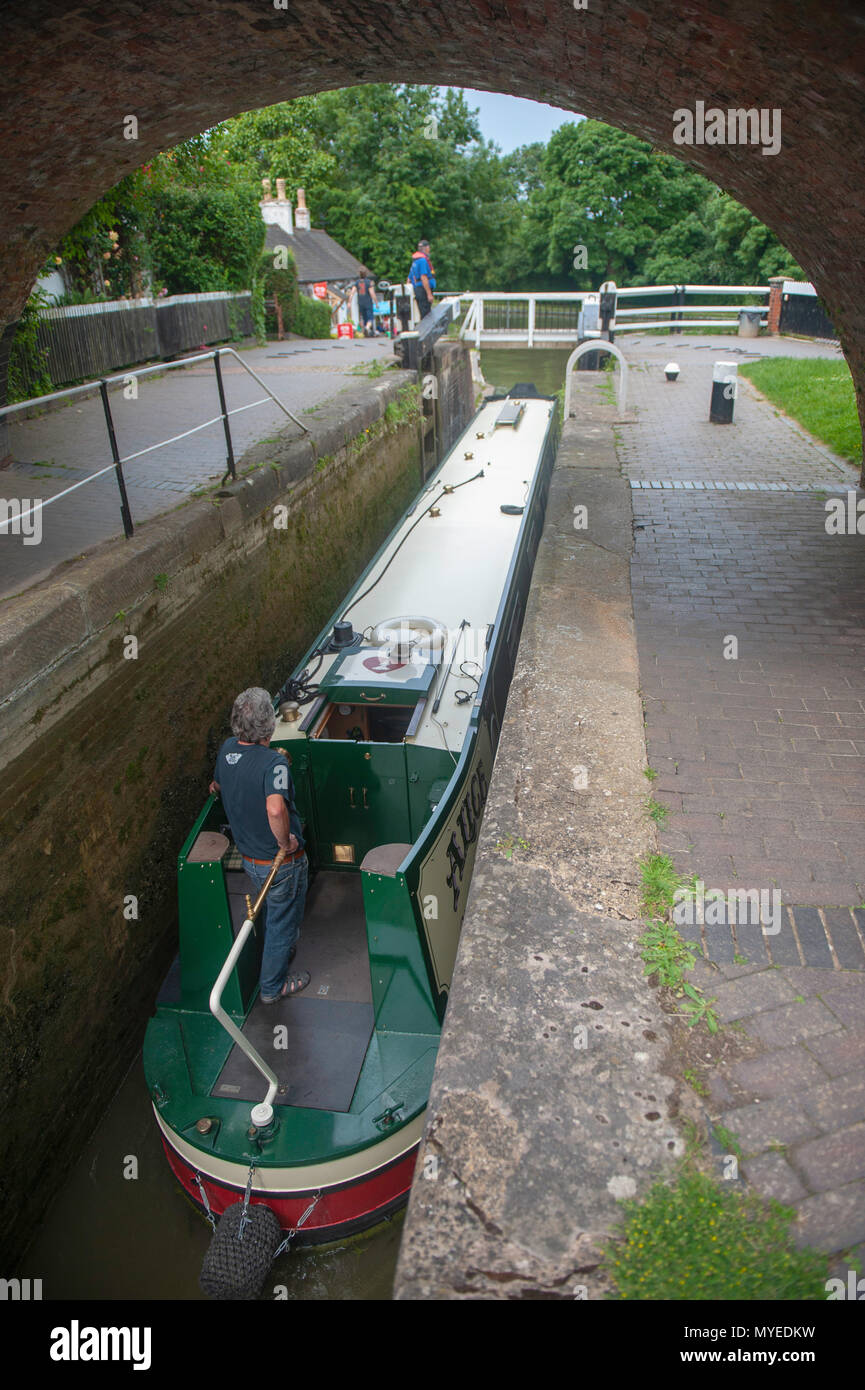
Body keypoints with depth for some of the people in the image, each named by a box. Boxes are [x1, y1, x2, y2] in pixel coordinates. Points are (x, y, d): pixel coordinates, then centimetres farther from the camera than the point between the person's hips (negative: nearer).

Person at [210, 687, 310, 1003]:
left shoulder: (228, 749, -8)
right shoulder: (273, 761, -31)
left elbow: (218, 785, 12)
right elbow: (276, 810, -46)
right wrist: (286, 842, -29)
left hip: (249, 856, 7)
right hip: (281, 862, -7)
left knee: (271, 914, 33)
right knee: (283, 921, 16)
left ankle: (280, 952, 57)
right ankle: (272, 986, 34)